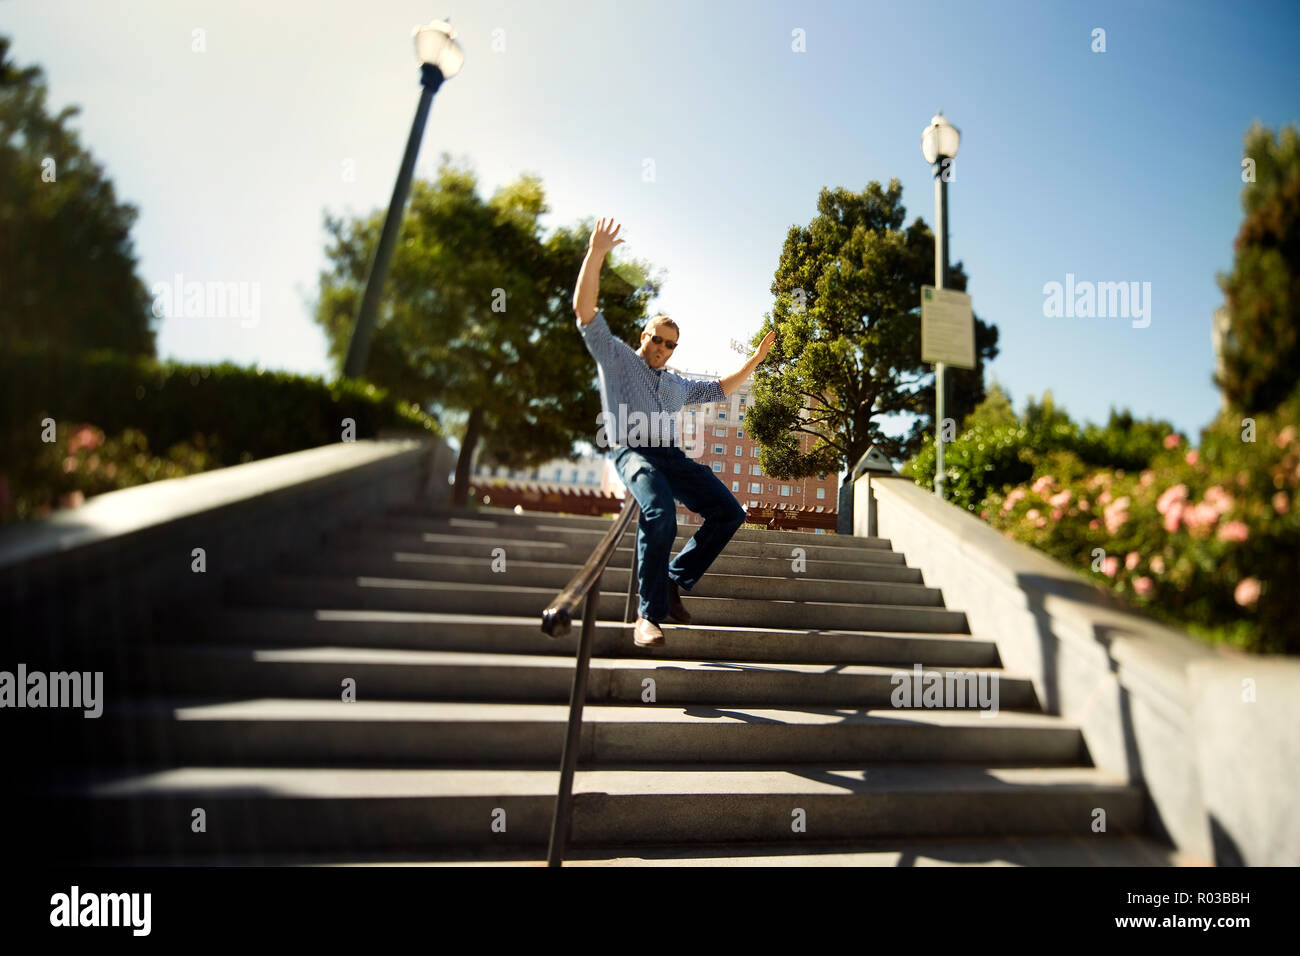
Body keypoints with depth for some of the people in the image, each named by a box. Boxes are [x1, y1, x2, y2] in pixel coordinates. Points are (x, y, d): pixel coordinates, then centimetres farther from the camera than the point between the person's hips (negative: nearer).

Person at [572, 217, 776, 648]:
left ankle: (675, 580, 0)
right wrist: (596, 253, -9)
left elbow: (719, 389, 41)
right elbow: (584, 309, 1)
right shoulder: (615, 357, 13)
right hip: (631, 451, -7)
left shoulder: (676, 384, 30)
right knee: (660, 513, -35)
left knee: (729, 512, -9)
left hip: (672, 455, 7)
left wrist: (754, 360, 35)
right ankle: (648, 614, -27)